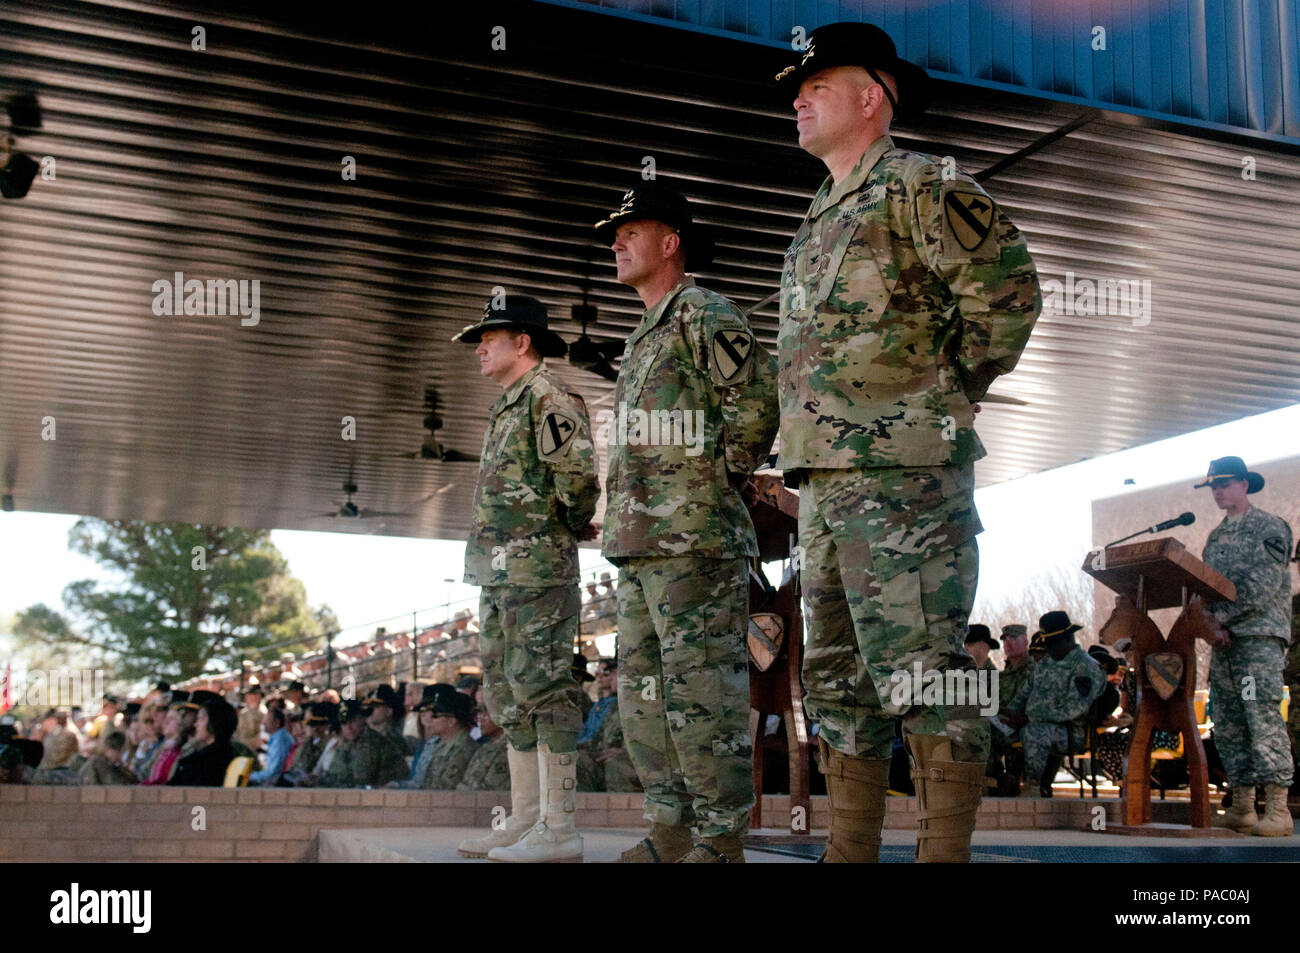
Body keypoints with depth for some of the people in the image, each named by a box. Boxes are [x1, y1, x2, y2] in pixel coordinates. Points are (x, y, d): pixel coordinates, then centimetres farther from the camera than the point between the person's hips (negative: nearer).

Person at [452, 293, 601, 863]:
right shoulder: (507, 406, 23)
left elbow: (577, 475, -20)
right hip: (499, 572, 10)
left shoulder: (547, 396, -8)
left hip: (538, 569, -10)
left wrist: (571, 524, -5)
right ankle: (524, 821, 18)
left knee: (541, 687, -10)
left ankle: (558, 831, -8)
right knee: (508, 694, 11)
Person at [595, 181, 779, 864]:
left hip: (693, 537, -10)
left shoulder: (705, 315, -4)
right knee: (644, 690, 11)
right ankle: (670, 833, 19)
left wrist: (721, 476, -8)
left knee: (701, 687, -9)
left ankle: (720, 843, -4)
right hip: (640, 544, 10)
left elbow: (758, 399, -14)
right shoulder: (645, 337, 25)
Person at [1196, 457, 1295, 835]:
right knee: (1228, 725, 4)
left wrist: (1221, 615, -12)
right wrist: (1212, 623, -3)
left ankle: (1278, 809, -16)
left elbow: (1263, 585, -11)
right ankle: (1241, 807, 9)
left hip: (1260, 635, -7)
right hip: (1223, 639, 7)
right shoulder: (1215, 537, 20)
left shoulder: (1270, 527, 0)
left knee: (1263, 716, -15)